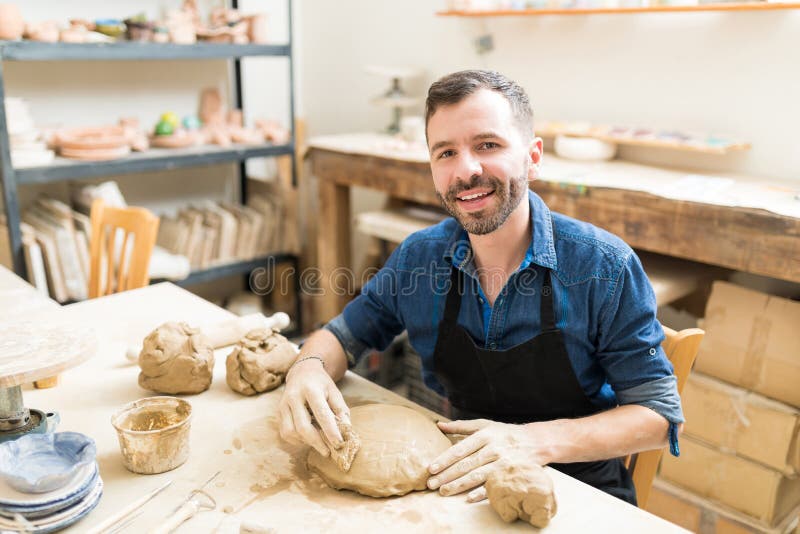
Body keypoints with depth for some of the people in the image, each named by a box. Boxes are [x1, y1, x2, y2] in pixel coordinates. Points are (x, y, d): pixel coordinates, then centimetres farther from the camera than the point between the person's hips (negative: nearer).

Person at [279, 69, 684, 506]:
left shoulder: (603, 268, -21)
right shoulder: (419, 256, -7)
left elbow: (660, 414, -16)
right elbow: (345, 334, 7)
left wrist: (538, 441, -30)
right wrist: (309, 368, -16)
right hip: (461, 477, -1)